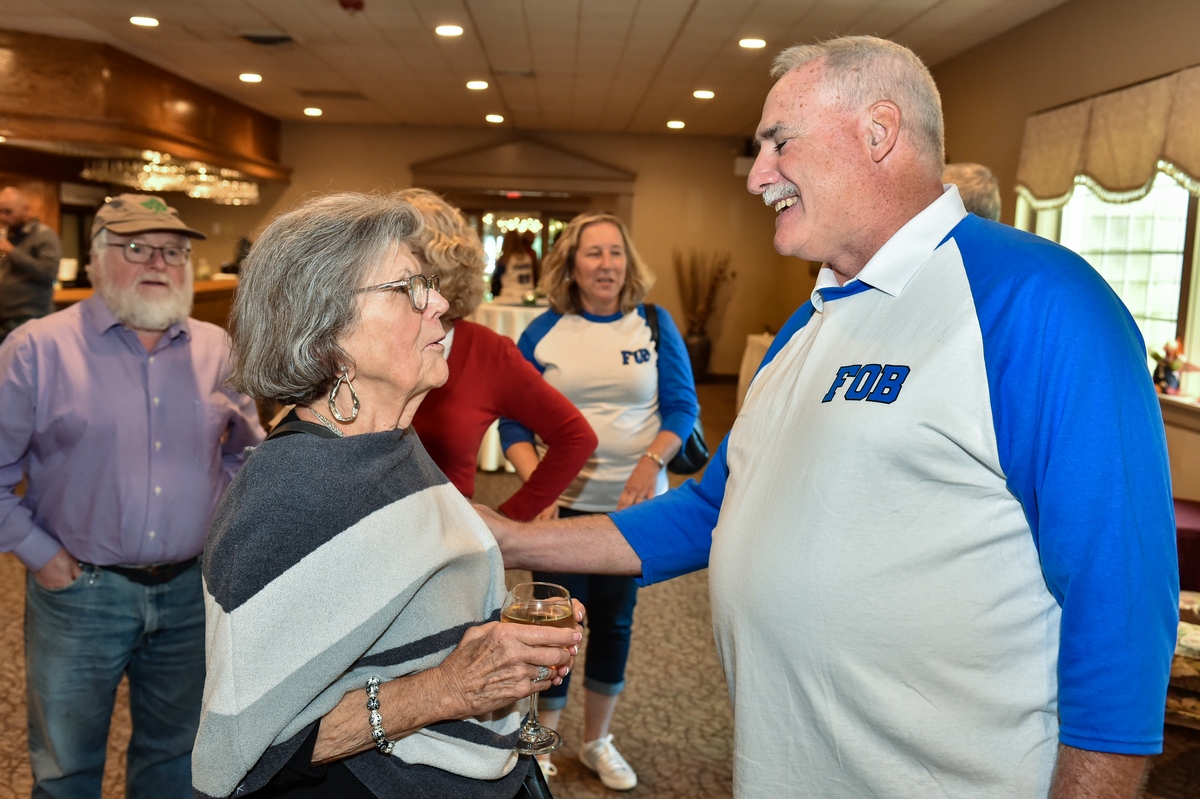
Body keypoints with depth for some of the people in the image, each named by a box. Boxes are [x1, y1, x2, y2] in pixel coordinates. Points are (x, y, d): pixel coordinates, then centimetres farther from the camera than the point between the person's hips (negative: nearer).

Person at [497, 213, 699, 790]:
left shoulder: (655, 325, -1)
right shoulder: (543, 332, -1)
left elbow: (682, 404, -2)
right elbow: (515, 418, 0)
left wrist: (652, 461, -19)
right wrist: (534, 477, -16)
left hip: (634, 503, 1)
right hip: (564, 503, -1)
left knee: (615, 620, 13)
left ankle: (597, 742, 32)